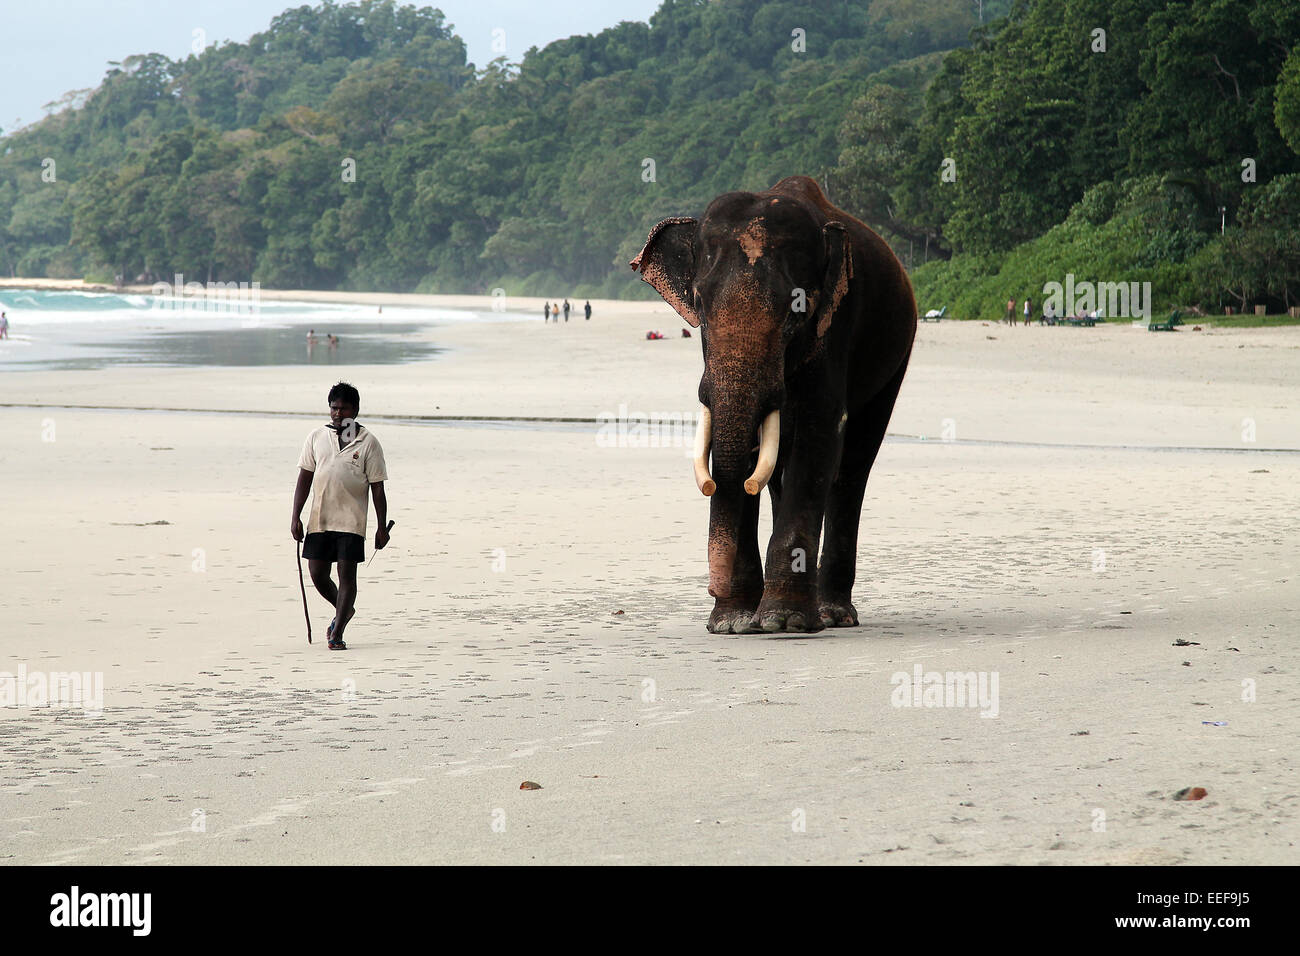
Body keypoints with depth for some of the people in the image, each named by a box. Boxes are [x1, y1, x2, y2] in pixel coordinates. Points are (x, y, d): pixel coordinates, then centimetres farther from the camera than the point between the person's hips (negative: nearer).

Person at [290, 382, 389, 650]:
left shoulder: (368, 442, 0)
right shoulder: (316, 438, 7)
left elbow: (377, 488, 0)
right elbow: (304, 479, 8)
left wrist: (382, 527, -3)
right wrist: (295, 517, 1)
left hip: (351, 520, -3)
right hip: (319, 519, 3)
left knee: (347, 574, -5)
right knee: (317, 574, 5)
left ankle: (337, 633, 2)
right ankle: (344, 611, 32)